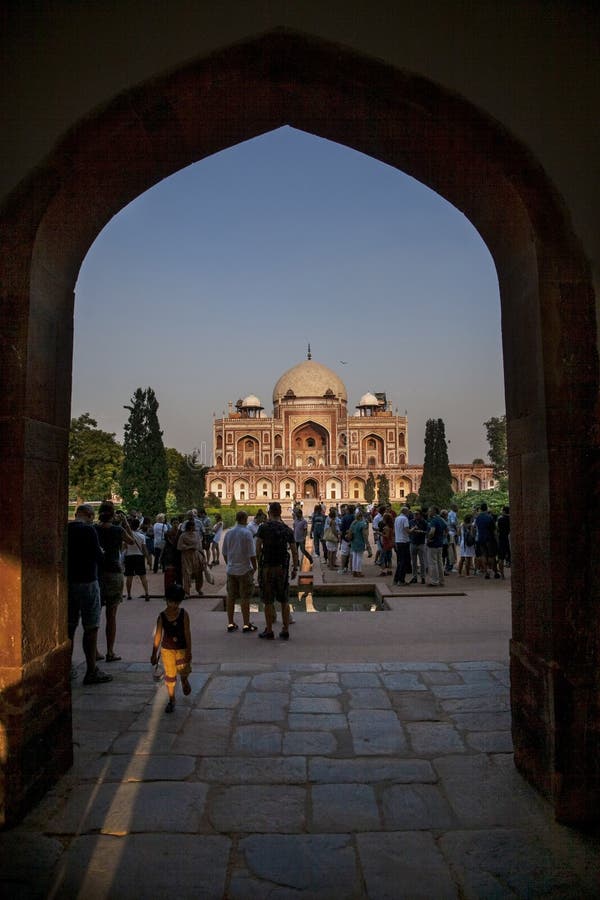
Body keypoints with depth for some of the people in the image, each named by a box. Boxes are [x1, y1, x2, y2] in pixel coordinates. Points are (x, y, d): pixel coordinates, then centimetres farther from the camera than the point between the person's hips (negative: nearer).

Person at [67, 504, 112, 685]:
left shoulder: (64, 530, 3)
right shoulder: (88, 530, -14)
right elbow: (98, 558, -14)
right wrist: (101, 552, 6)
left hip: (67, 582, 6)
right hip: (87, 582, -6)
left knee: (69, 626, 15)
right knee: (91, 628, 0)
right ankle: (91, 671, 4)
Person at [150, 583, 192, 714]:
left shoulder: (183, 614, -10)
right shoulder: (162, 616, -9)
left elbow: (187, 633, -8)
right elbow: (158, 636, -2)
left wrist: (189, 651, -10)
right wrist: (154, 654, 1)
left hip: (182, 648, -1)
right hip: (167, 649, 1)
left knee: (183, 671, -10)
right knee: (170, 675, 6)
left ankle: (184, 681, 27)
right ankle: (171, 700, 22)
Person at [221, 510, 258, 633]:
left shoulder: (228, 533, 3)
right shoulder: (247, 533, -14)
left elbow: (224, 552, 11)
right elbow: (252, 554, -14)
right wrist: (254, 567, -1)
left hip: (231, 570, 5)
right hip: (244, 569, -5)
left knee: (231, 597, 11)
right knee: (245, 598, 2)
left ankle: (230, 623, 17)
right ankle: (246, 625, 7)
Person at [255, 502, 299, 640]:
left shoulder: (264, 527, -6)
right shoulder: (288, 530, 4)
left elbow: (258, 548, -10)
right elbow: (294, 551, 5)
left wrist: (260, 560, 8)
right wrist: (295, 568, 13)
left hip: (268, 567, -3)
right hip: (283, 567, 3)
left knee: (268, 601, 5)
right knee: (284, 600, 11)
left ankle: (269, 631, 11)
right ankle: (285, 631, 14)